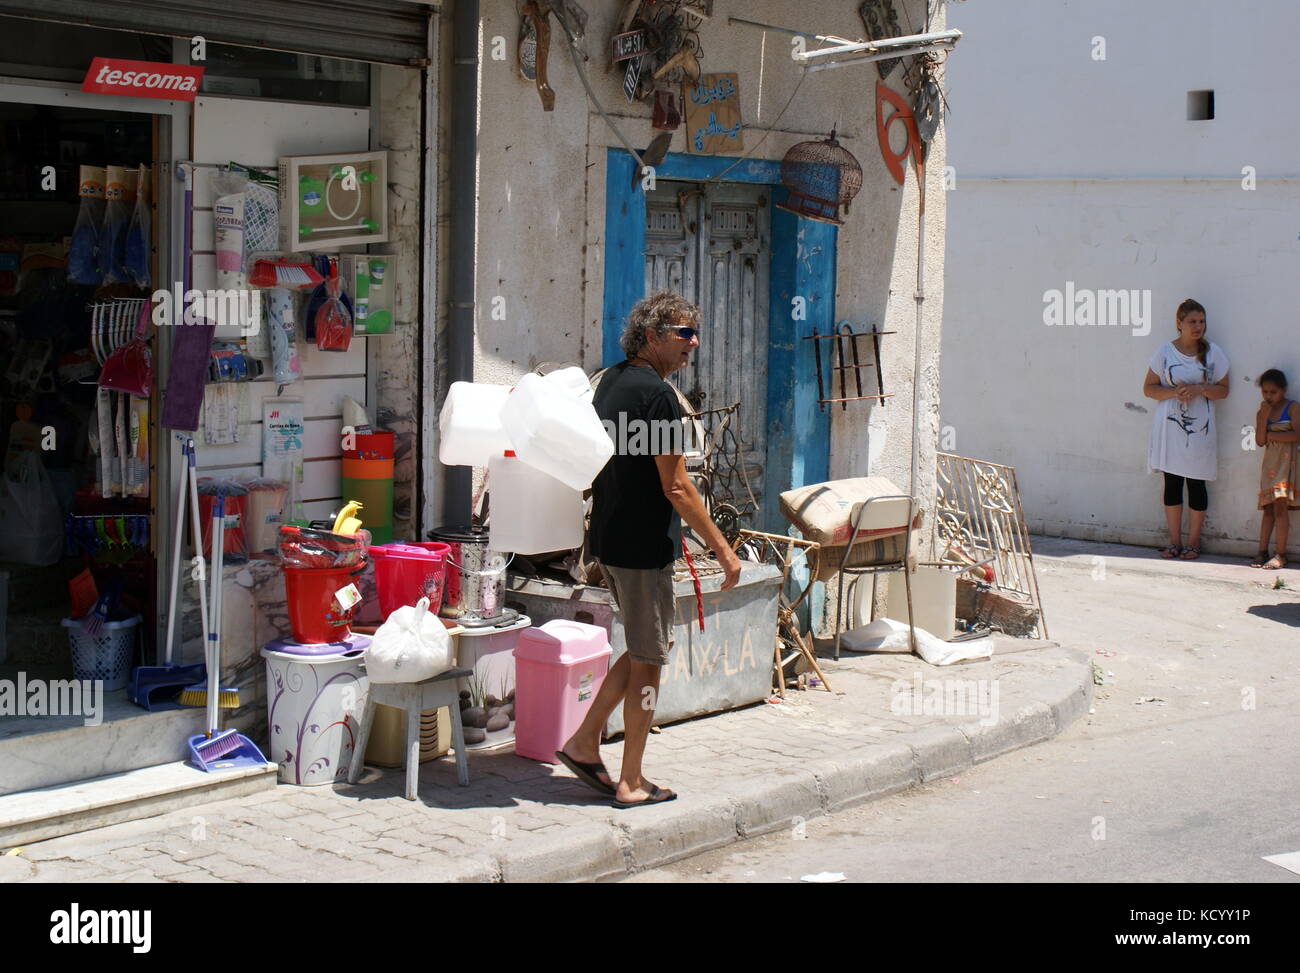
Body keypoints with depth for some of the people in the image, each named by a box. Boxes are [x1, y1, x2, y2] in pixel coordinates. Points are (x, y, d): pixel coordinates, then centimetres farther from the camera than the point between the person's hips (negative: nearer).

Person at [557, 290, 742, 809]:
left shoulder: (611, 381, 10)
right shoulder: (657, 394, -18)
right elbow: (676, 487, -19)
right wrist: (722, 547, -12)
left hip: (609, 539, 9)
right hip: (643, 546, -9)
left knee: (646, 649, 20)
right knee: (649, 660, 2)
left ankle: (584, 742, 21)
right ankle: (631, 784, 11)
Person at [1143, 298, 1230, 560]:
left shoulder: (1213, 353, 4)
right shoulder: (1165, 351, 2)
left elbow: (1223, 390, 6)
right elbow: (1149, 388, 4)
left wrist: (1200, 389, -13)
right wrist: (1174, 392, -14)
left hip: (1199, 429, 0)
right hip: (1169, 428, 0)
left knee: (1196, 484, 1)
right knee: (1172, 483, 3)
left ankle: (1193, 542, 10)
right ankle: (1175, 542, 12)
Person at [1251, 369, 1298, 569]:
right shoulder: (1262, 412, 12)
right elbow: (1260, 441, 2)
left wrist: (1271, 435, -6)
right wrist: (1264, 417, -8)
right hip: (1269, 462, 5)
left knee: (1280, 505, -10)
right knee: (1268, 507, 3)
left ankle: (1281, 554, -9)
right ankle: (1262, 551, 2)